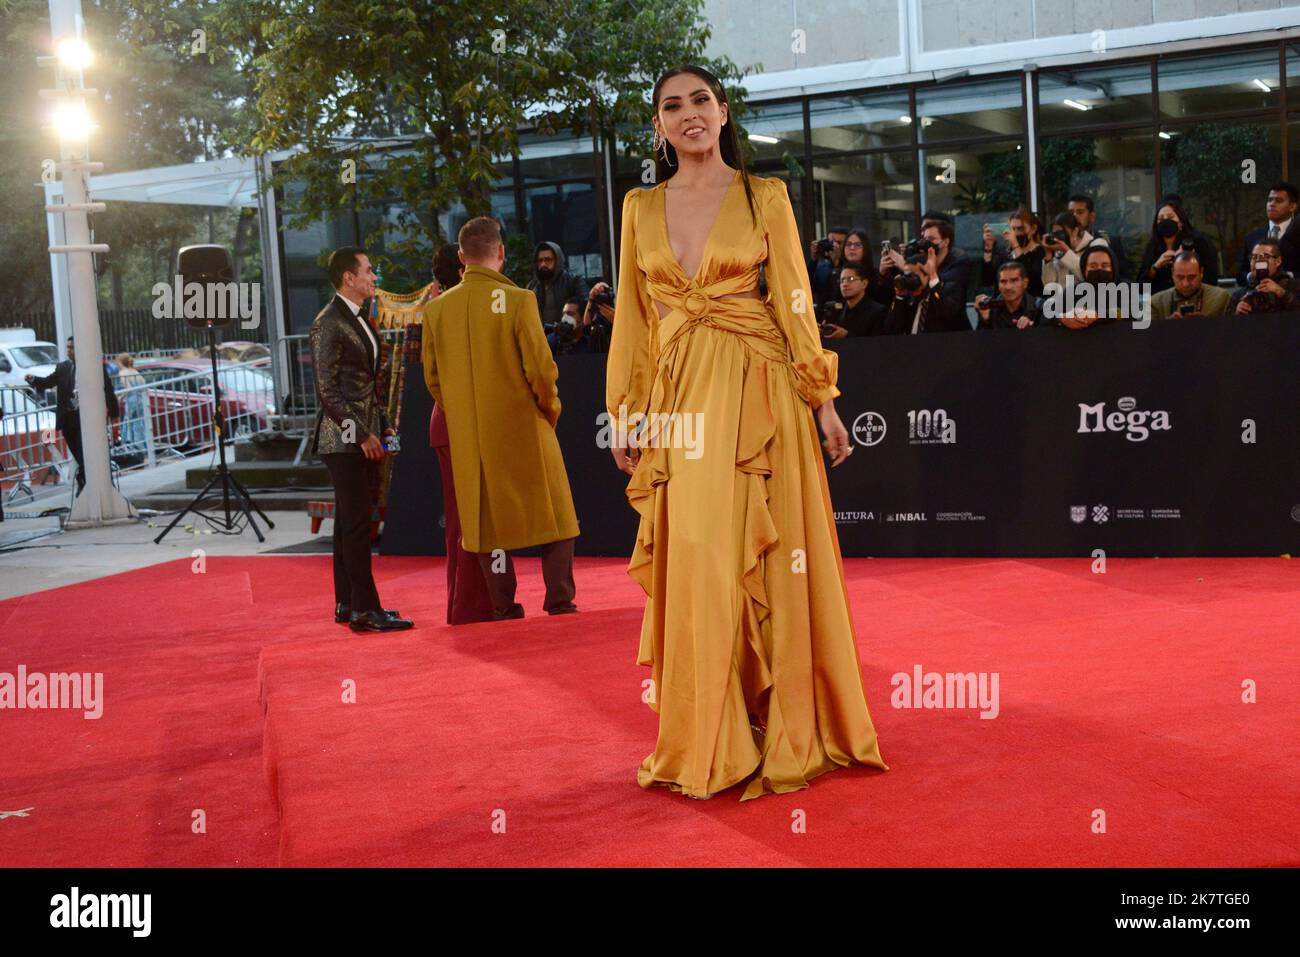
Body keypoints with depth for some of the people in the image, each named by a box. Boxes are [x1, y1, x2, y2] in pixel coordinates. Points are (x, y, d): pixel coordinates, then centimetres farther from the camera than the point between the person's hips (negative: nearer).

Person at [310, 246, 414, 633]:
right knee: (356, 523, -7)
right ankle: (364, 610, -5)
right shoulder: (328, 323, -13)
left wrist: (382, 426, 15)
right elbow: (327, 389, -17)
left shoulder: (360, 319, 16)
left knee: (351, 521, 13)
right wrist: (362, 434, -17)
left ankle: (347, 603, 20)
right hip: (345, 439, -9)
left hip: (365, 437, 9)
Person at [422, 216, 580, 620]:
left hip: (470, 439, 4)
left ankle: (504, 610, 12)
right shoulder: (518, 300, -12)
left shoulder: (437, 309, 1)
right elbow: (542, 369, -13)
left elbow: (432, 379, 7)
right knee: (554, 516, 8)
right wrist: (550, 408, 5)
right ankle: (560, 605, 6)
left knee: (488, 522, 11)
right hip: (523, 429, -4)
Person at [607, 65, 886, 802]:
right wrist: (626, 413, 7)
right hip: (680, 394, 2)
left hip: (757, 391, -2)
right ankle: (705, 742, 13)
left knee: (764, 557, -1)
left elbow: (795, 301, 1)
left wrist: (823, 401, -3)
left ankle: (782, 732, 11)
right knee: (694, 561, 2)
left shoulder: (766, 197, 3)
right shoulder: (642, 207, 10)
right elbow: (634, 317, 11)